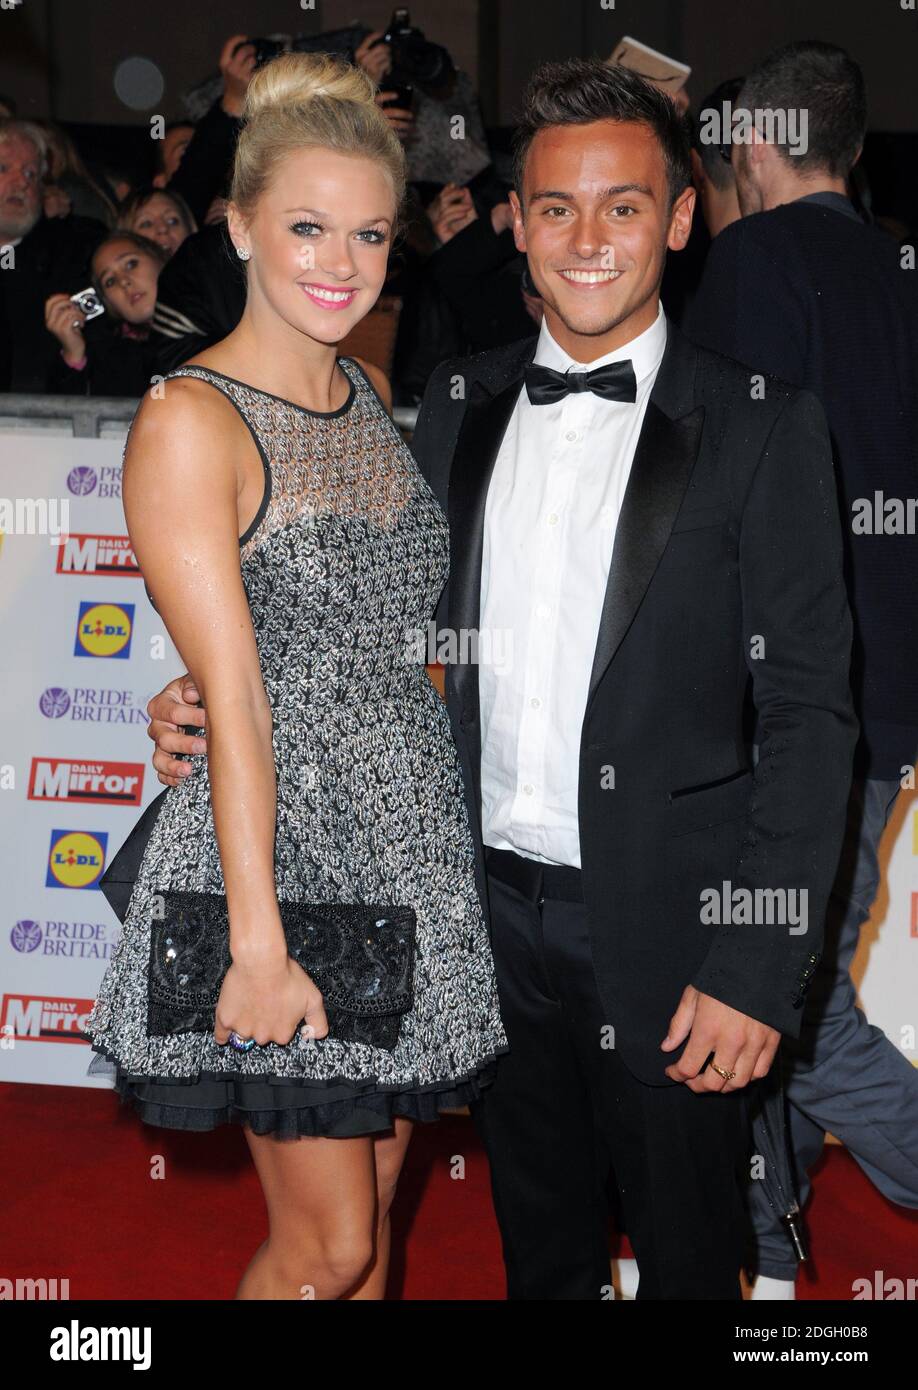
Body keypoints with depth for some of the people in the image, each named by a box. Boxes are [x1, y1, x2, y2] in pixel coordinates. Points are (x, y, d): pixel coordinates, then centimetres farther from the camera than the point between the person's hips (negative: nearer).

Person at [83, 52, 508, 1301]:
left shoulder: (372, 395, 10)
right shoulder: (189, 421, -14)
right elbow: (234, 695, -18)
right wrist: (258, 943, -18)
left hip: (415, 847, 7)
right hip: (284, 851, -7)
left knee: (373, 1211, 16)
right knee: (325, 1242, 3)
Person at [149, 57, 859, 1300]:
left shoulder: (761, 427, -8)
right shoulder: (461, 403, 5)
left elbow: (810, 708, -10)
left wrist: (760, 964, -15)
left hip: (661, 926, -4)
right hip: (493, 907, 4)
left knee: (684, 1254, 13)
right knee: (539, 1249, 21)